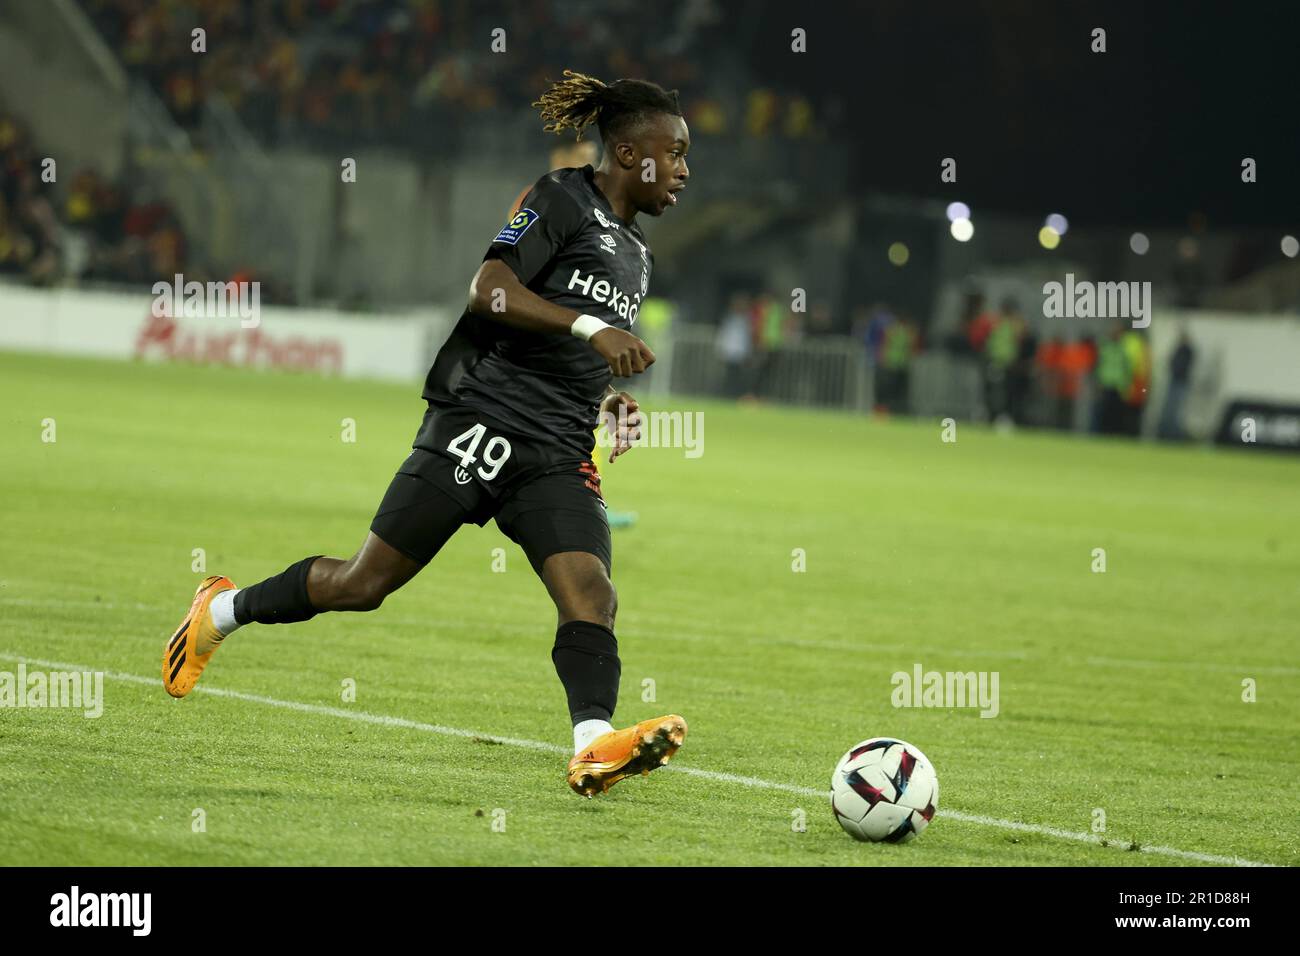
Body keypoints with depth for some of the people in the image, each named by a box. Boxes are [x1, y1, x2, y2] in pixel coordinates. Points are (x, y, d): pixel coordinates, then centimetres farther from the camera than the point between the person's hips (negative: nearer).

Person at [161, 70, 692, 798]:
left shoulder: (637, 256, 21)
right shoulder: (561, 200, -4)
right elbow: (490, 289, -19)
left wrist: (613, 403, 14)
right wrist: (590, 327, -28)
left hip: (561, 458, 7)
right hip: (481, 422, -7)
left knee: (592, 596, -19)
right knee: (362, 585, 0)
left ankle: (595, 746, -37)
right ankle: (224, 610, 24)